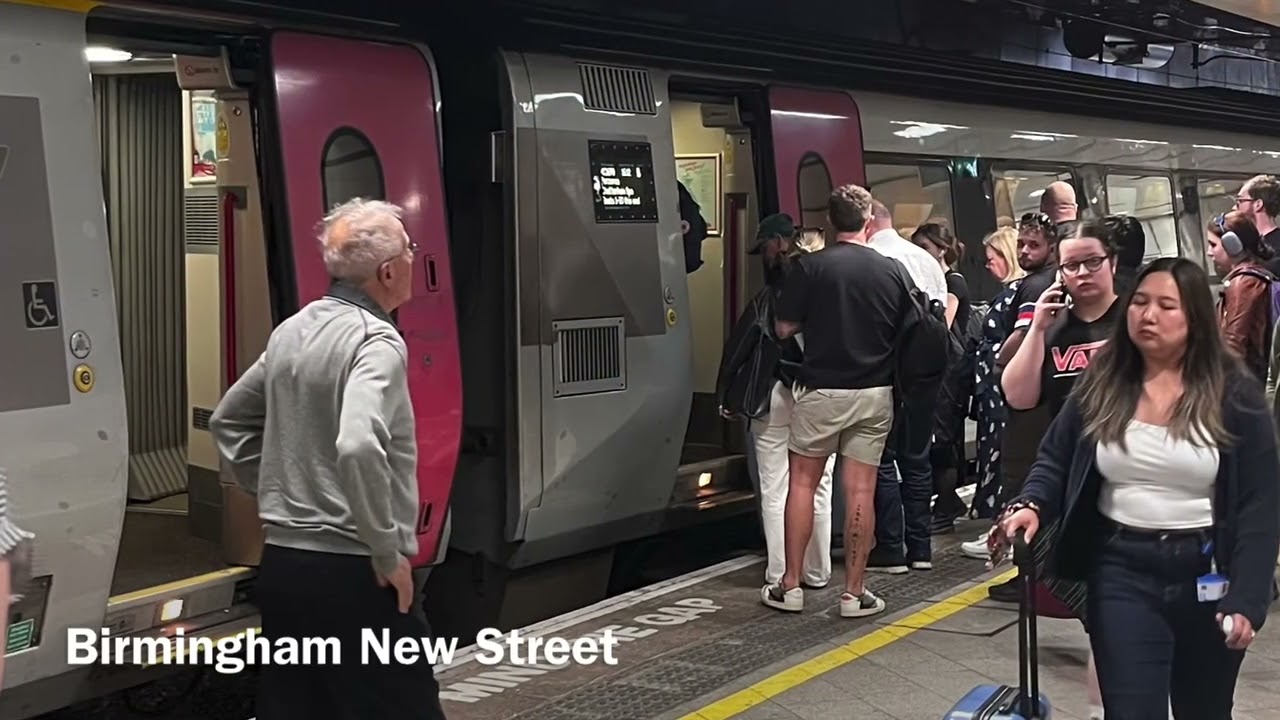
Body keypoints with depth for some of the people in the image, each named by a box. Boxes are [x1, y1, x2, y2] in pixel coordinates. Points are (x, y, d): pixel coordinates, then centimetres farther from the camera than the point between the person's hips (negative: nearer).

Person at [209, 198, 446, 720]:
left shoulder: (292, 330, 9)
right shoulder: (375, 340, -16)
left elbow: (228, 421, 21)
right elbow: (358, 447, -31)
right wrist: (388, 553, -21)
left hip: (282, 562, 8)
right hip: (354, 573, -8)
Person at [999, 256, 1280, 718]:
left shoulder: (1234, 393, -7)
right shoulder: (1102, 384, 0)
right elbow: (1055, 461, 5)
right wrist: (1032, 505, -17)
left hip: (1207, 574, 0)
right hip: (1121, 570, 0)